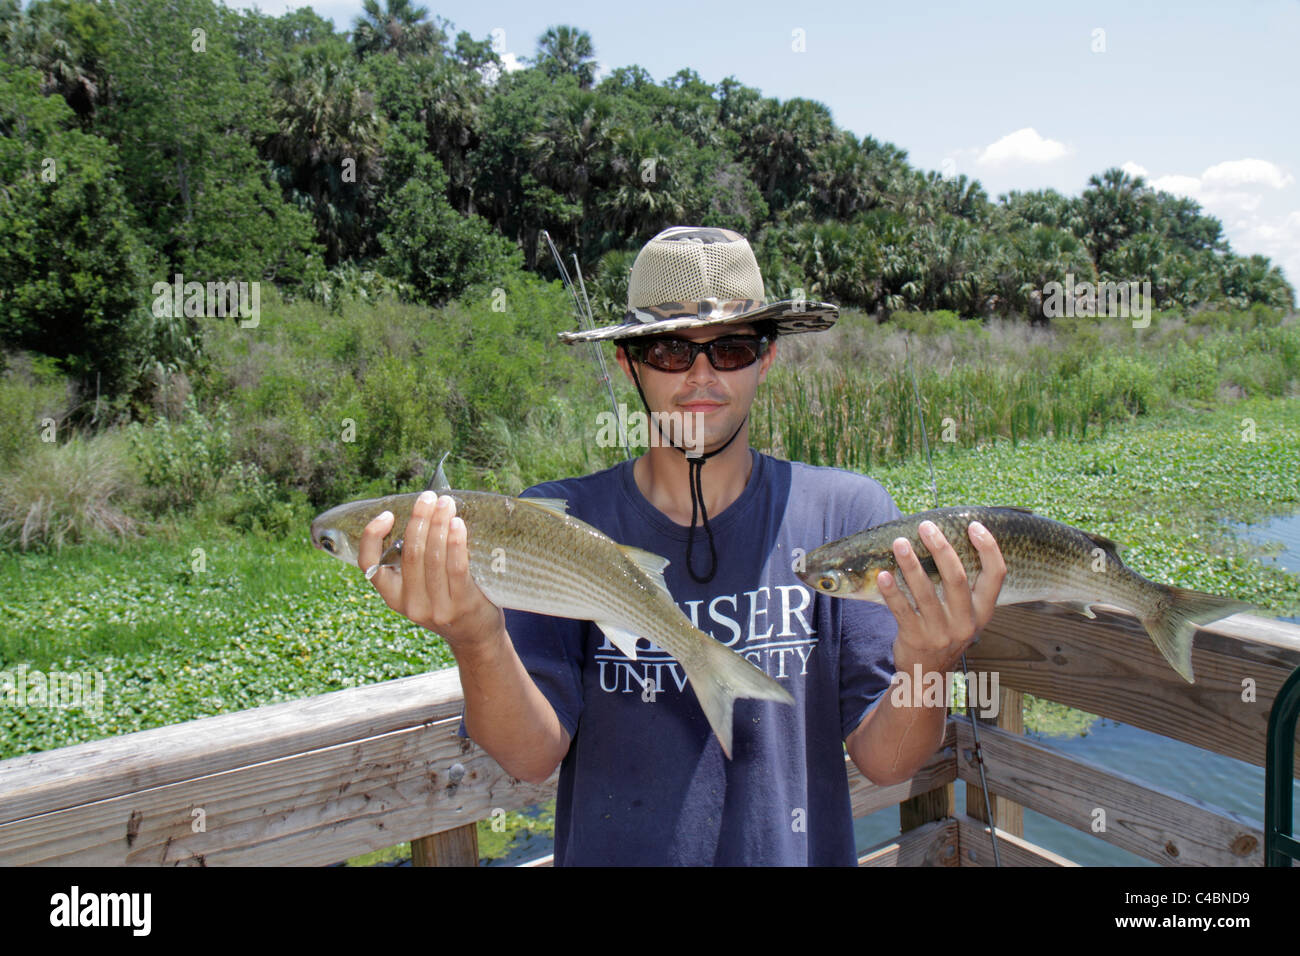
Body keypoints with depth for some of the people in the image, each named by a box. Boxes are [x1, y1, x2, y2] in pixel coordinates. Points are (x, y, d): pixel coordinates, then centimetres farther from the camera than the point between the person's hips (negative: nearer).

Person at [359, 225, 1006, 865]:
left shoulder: (849, 512, -5)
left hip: (803, 853, 0)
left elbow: (884, 761, -6)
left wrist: (928, 669, -24)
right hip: (610, 853, 1)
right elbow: (533, 757, -10)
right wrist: (477, 641, -27)